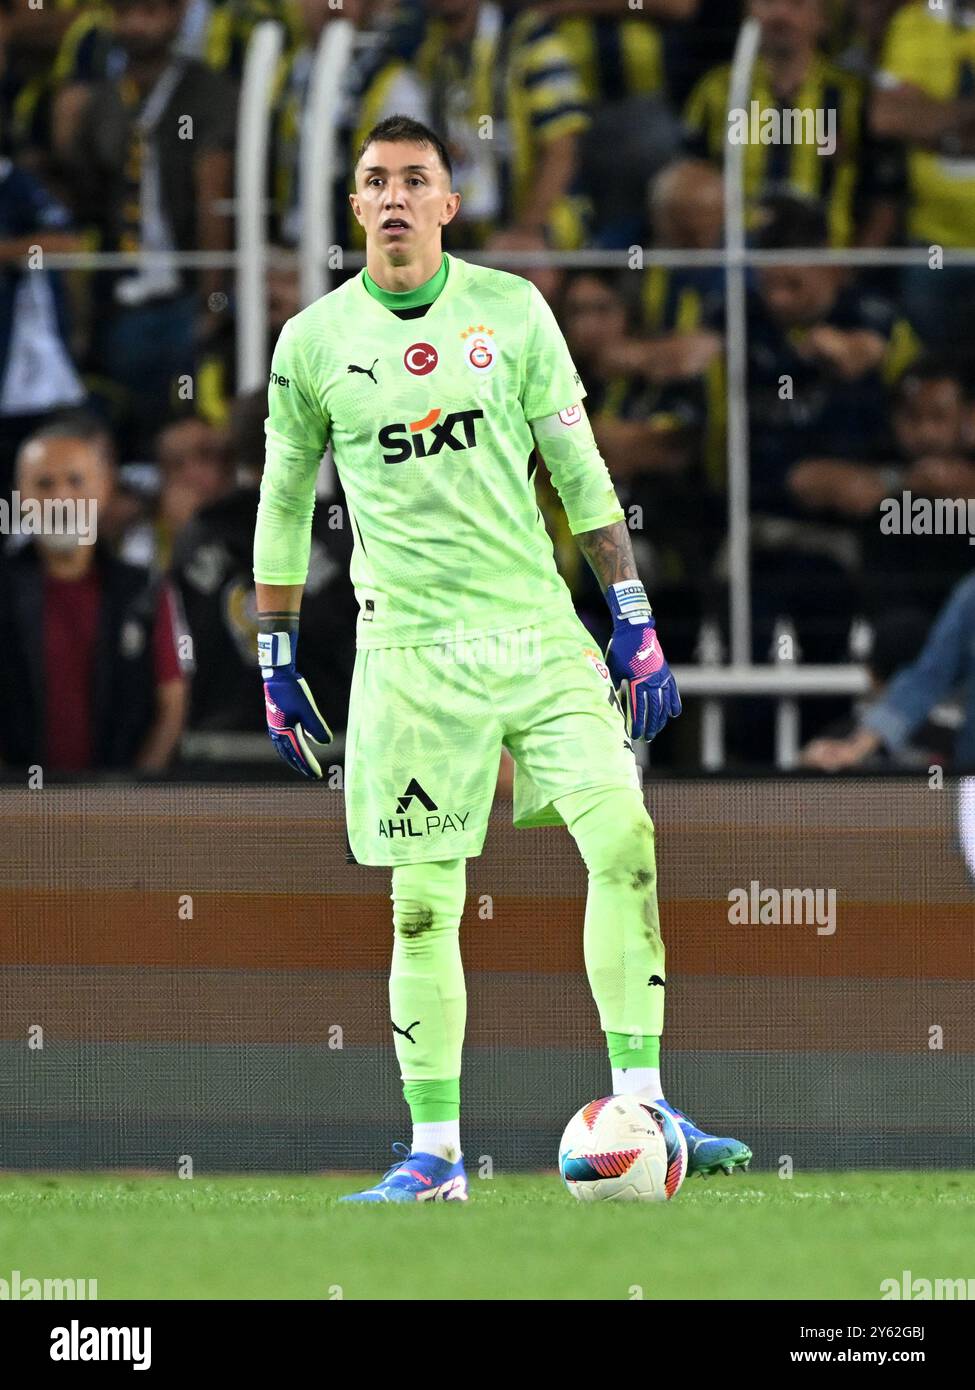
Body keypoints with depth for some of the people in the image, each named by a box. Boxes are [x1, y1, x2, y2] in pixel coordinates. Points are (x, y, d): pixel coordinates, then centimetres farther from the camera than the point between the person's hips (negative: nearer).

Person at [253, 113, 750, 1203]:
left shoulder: (511, 311, 5)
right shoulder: (314, 340, 4)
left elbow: (579, 472, 9)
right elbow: (284, 507, 14)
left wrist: (635, 622, 4)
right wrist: (276, 666, 13)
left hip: (537, 628, 1)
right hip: (409, 650, -1)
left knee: (623, 841, -14)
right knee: (422, 902, -1)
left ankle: (641, 1110, -8)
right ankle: (434, 1151, 7)